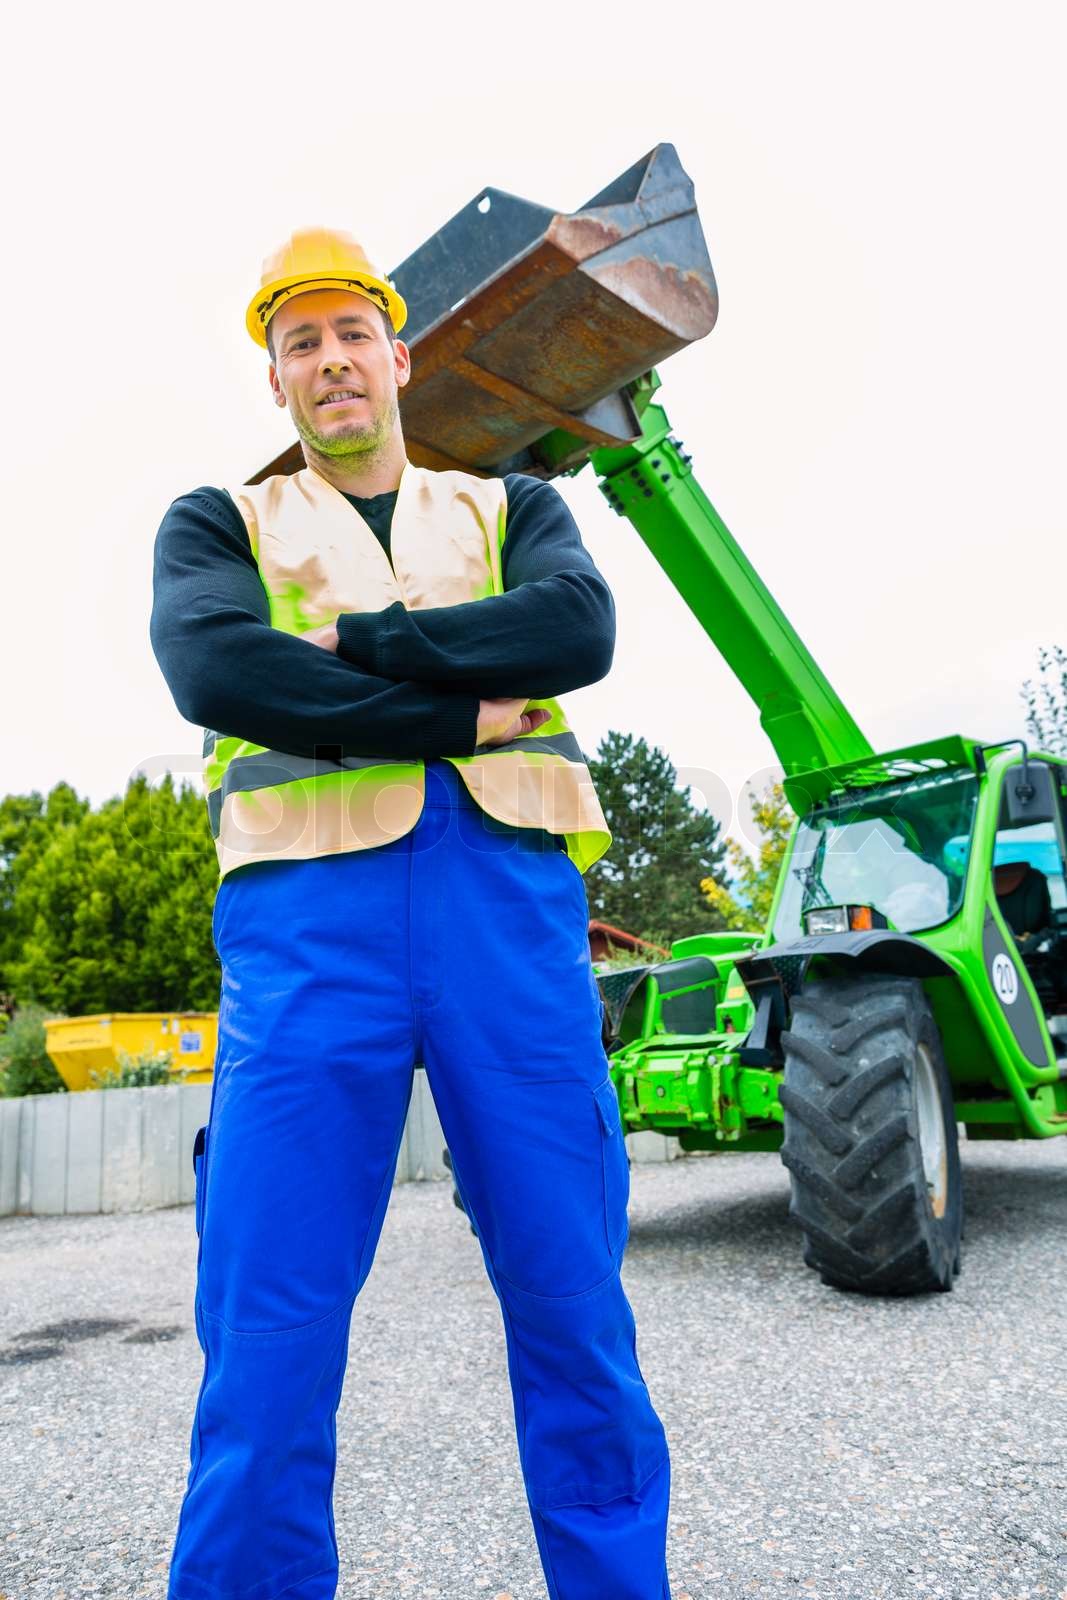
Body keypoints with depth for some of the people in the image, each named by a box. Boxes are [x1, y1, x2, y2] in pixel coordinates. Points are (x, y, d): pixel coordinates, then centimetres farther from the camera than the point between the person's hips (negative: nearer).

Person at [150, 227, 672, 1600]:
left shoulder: (511, 508, 23)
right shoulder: (218, 523, 19)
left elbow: (579, 628, 0)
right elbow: (212, 666, -4)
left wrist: (353, 638, -4)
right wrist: (475, 710, -7)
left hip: (510, 888, 2)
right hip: (307, 908, -1)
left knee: (571, 1297, 7)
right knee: (268, 1323, -1)